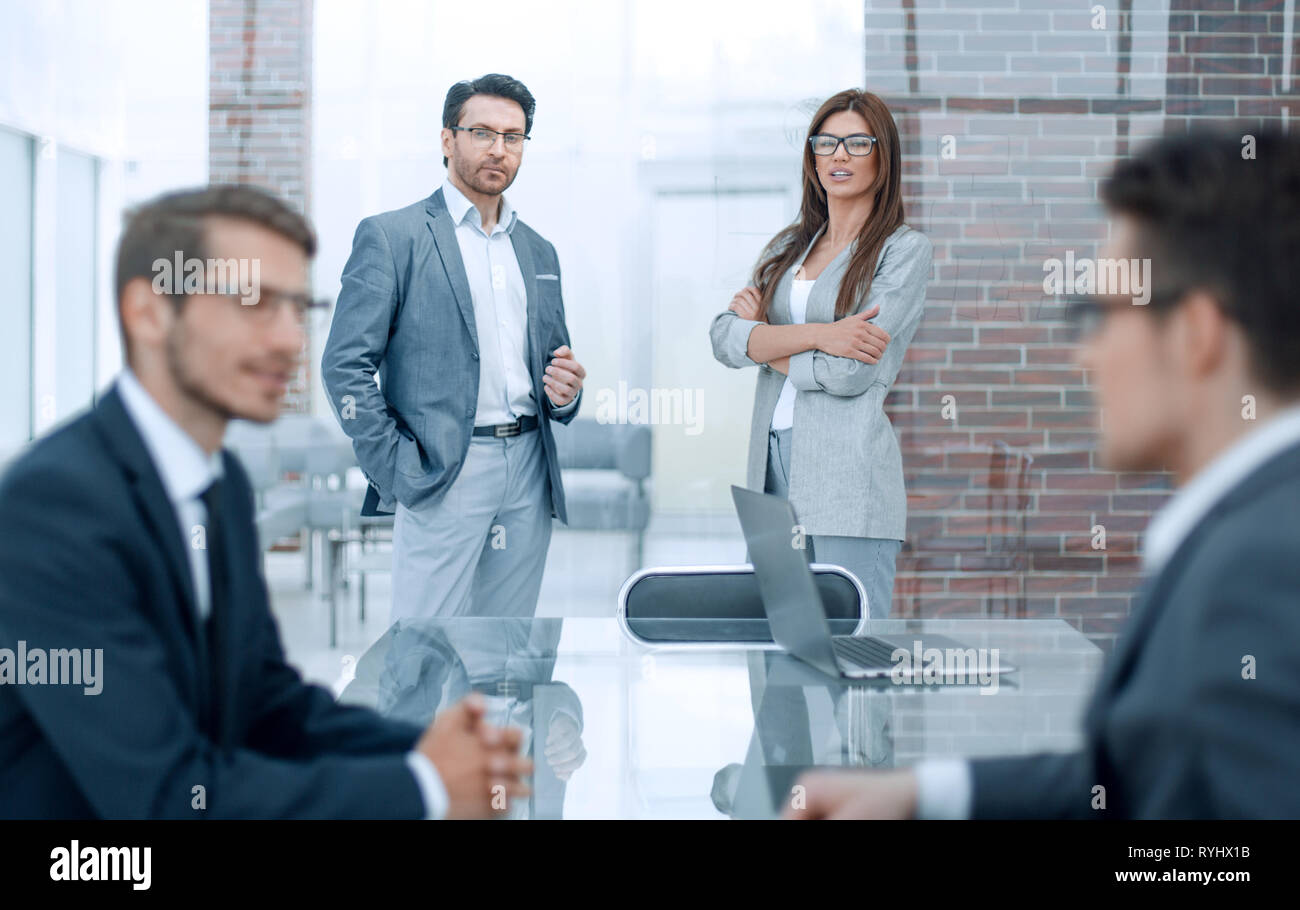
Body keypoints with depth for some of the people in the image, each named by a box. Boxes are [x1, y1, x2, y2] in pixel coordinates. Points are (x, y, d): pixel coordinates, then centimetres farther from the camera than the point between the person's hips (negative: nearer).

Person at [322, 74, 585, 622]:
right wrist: (397, 468, -12)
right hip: (441, 475, -5)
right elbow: (345, 365, -5)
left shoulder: (538, 252, 19)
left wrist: (564, 393, 2)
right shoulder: (390, 237, 0)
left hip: (529, 473, 6)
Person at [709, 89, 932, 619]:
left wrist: (764, 338, 2)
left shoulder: (903, 250, -1)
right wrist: (815, 335, -12)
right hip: (772, 465, 6)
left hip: (848, 476, -5)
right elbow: (723, 337, 2)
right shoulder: (787, 247, 17)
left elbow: (850, 374, -11)